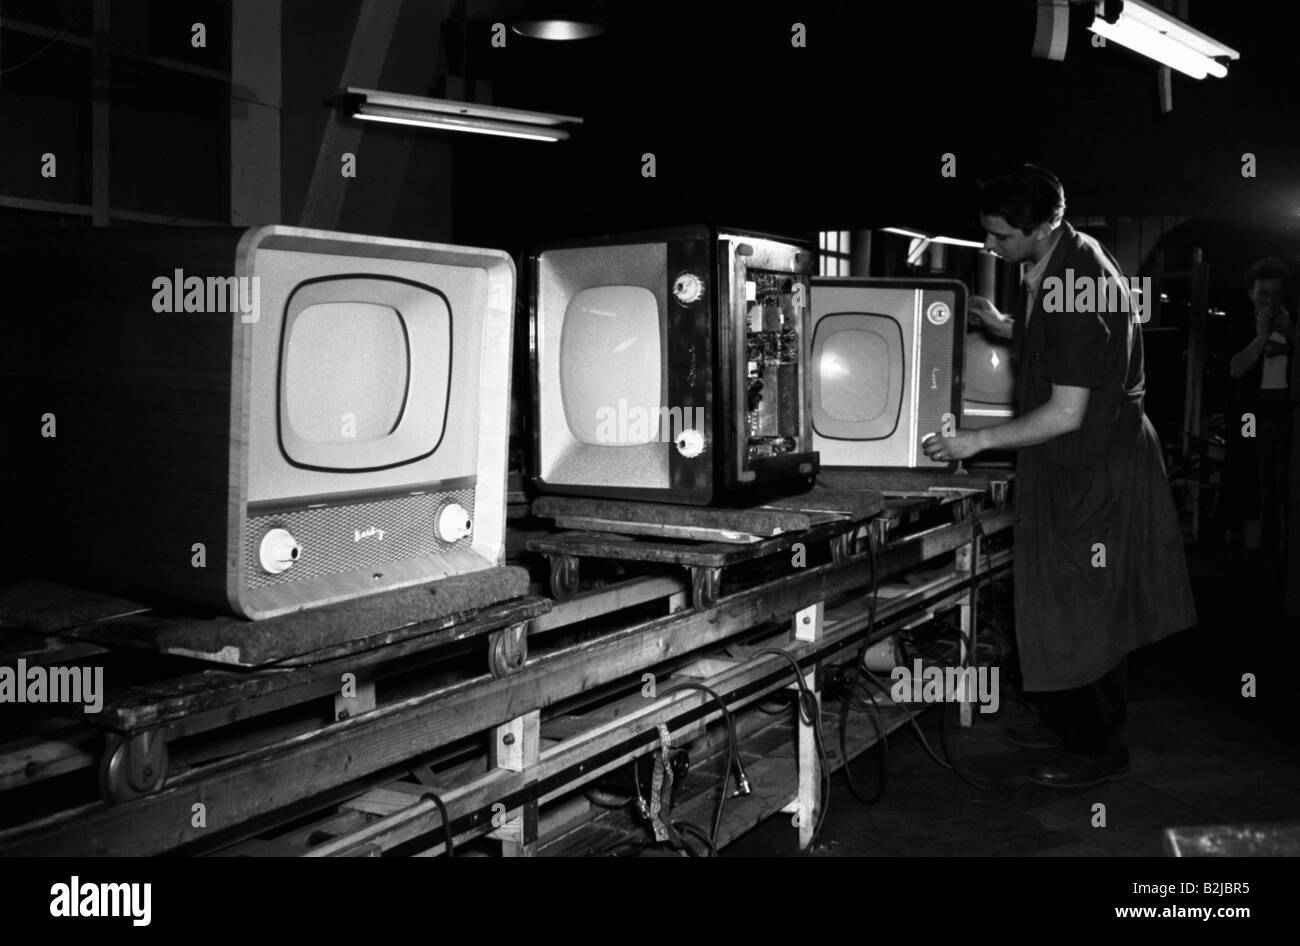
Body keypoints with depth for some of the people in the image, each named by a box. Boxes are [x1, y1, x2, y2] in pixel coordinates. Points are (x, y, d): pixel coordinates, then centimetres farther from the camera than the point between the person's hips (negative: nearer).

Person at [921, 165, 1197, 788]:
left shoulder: (1077, 285, -26)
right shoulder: (1062, 264, 4)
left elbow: (1066, 414, -27)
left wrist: (977, 441, -22)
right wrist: (1004, 328, 6)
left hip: (1093, 471, -10)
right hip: (1069, 469, 10)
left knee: (1081, 612, 2)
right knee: (1056, 602, 19)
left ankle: (1099, 749, 18)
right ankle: (1064, 720, 34)